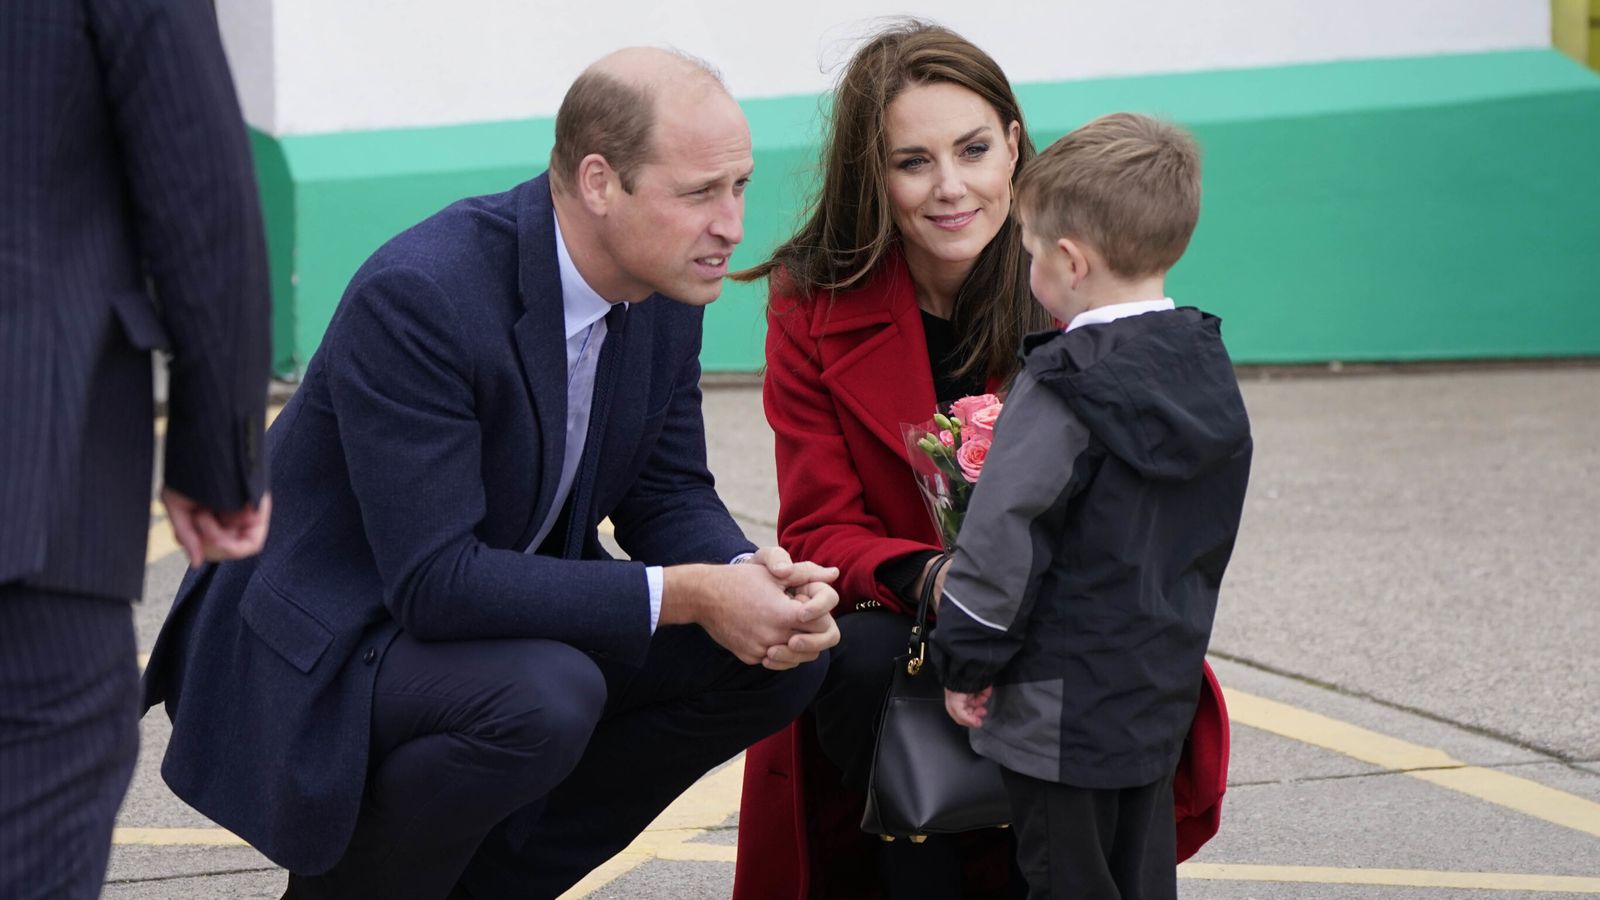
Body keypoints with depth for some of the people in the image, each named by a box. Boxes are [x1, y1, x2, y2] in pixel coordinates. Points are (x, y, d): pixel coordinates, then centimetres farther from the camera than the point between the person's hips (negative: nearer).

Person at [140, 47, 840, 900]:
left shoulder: (664, 289, -4)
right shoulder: (416, 295, -29)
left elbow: (668, 494, 6)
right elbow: (436, 582, -31)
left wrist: (750, 577, -18)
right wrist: (686, 595, -32)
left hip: (506, 606, 8)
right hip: (318, 647, -8)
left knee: (781, 657, -5)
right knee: (544, 699, -35)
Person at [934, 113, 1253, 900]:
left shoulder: (1067, 384, -19)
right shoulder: (1208, 369, 6)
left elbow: (1004, 533, -19)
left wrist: (968, 659, -10)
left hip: (1062, 711, -8)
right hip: (1163, 688, 8)